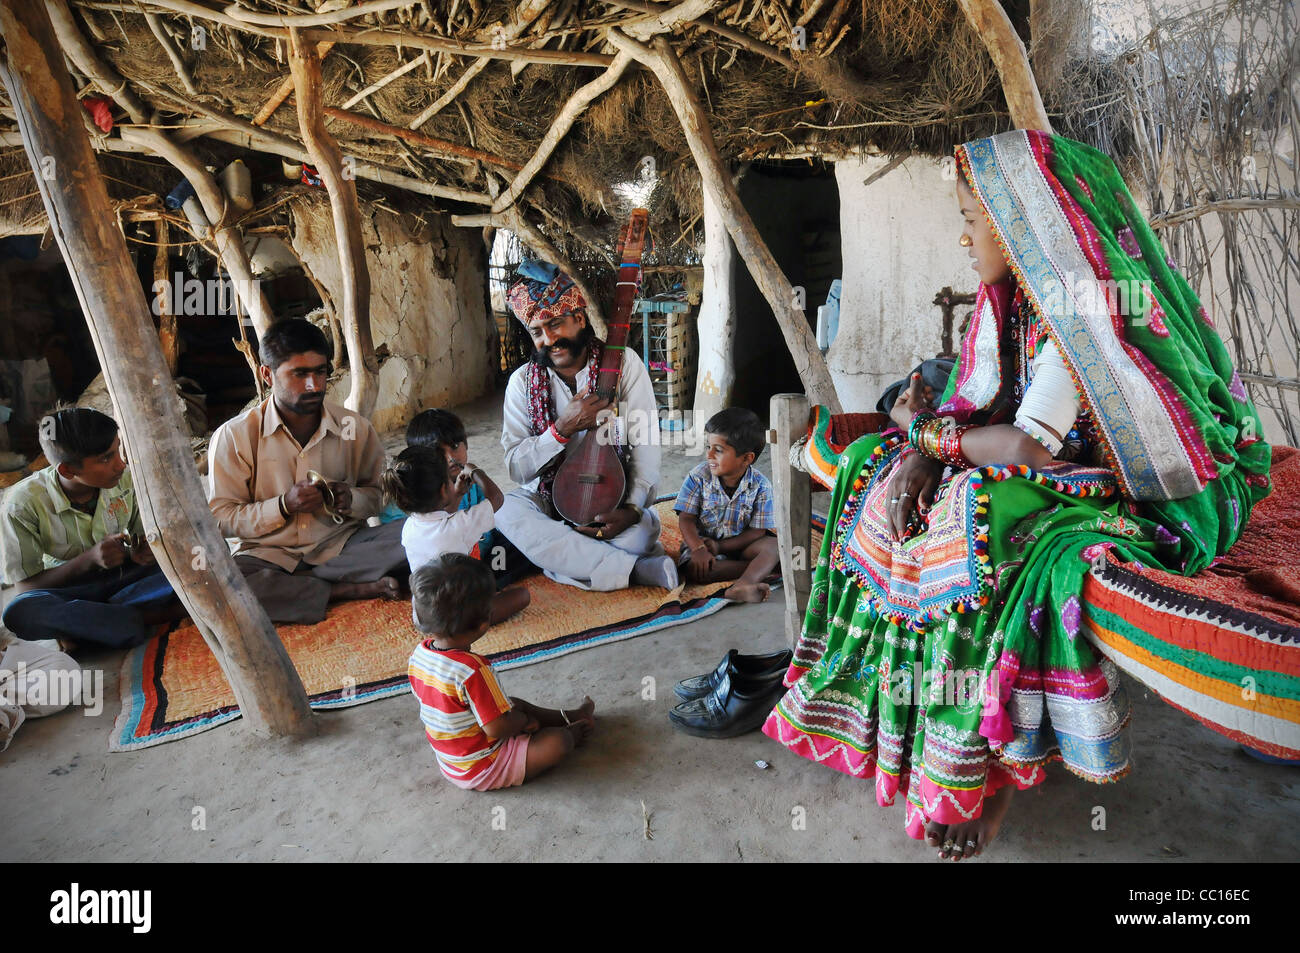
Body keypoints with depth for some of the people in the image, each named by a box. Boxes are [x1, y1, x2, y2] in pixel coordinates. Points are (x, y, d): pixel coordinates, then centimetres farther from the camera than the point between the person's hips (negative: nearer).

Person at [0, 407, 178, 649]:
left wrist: (141, 551, -20)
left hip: (124, 578, 2)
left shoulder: (126, 479, -12)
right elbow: (25, 586, -14)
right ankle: (146, 618, -27)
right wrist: (89, 559, -29)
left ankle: (85, 625, -23)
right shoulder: (23, 504, -18)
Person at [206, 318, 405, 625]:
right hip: (268, 557, -1)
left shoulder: (356, 429, 2)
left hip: (341, 547, 2)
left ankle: (287, 588, -19)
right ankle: (346, 591, -20)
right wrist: (284, 506, -18)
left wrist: (351, 499, -10)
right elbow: (221, 519, -3)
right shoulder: (233, 436, -4)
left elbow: (378, 495, 13)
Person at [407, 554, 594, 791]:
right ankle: (573, 733, 25)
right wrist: (524, 720, -6)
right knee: (558, 742, -8)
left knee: (515, 704, 23)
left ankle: (568, 716, 39)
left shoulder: (418, 655, -11)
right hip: (481, 772, -9)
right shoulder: (472, 670, -36)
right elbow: (498, 727, -30)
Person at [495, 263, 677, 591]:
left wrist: (632, 509, -24)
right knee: (506, 509, -32)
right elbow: (516, 468, -9)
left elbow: (646, 443, -10)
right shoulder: (523, 382, -2)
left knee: (644, 530, -34)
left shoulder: (623, 364, -6)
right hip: (549, 499, 2)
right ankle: (635, 570, -32)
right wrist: (562, 429, -23)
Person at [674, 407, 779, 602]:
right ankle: (761, 567, -26)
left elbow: (757, 530, -11)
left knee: (773, 546, -26)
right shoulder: (698, 477, -11)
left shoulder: (761, 486, -12)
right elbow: (686, 519, -12)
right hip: (702, 542, 0)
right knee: (695, 569, -33)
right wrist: (698, 549, -31)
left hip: (739, 544, 1)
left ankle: (742, 586, -50)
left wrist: (720, 547, -22)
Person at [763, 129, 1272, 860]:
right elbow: (975, 404, 4)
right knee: (883, 481, -6)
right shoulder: (1013, 297, 5)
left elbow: (1028, 447, -29)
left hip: (1132, 493, -8)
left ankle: (1002, 760, -13)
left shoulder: (1083, 303, -23)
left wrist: (931, 432, -13)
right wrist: (922, 452, -16)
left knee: (976, 529, -33)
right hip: (1051, 473, 9)